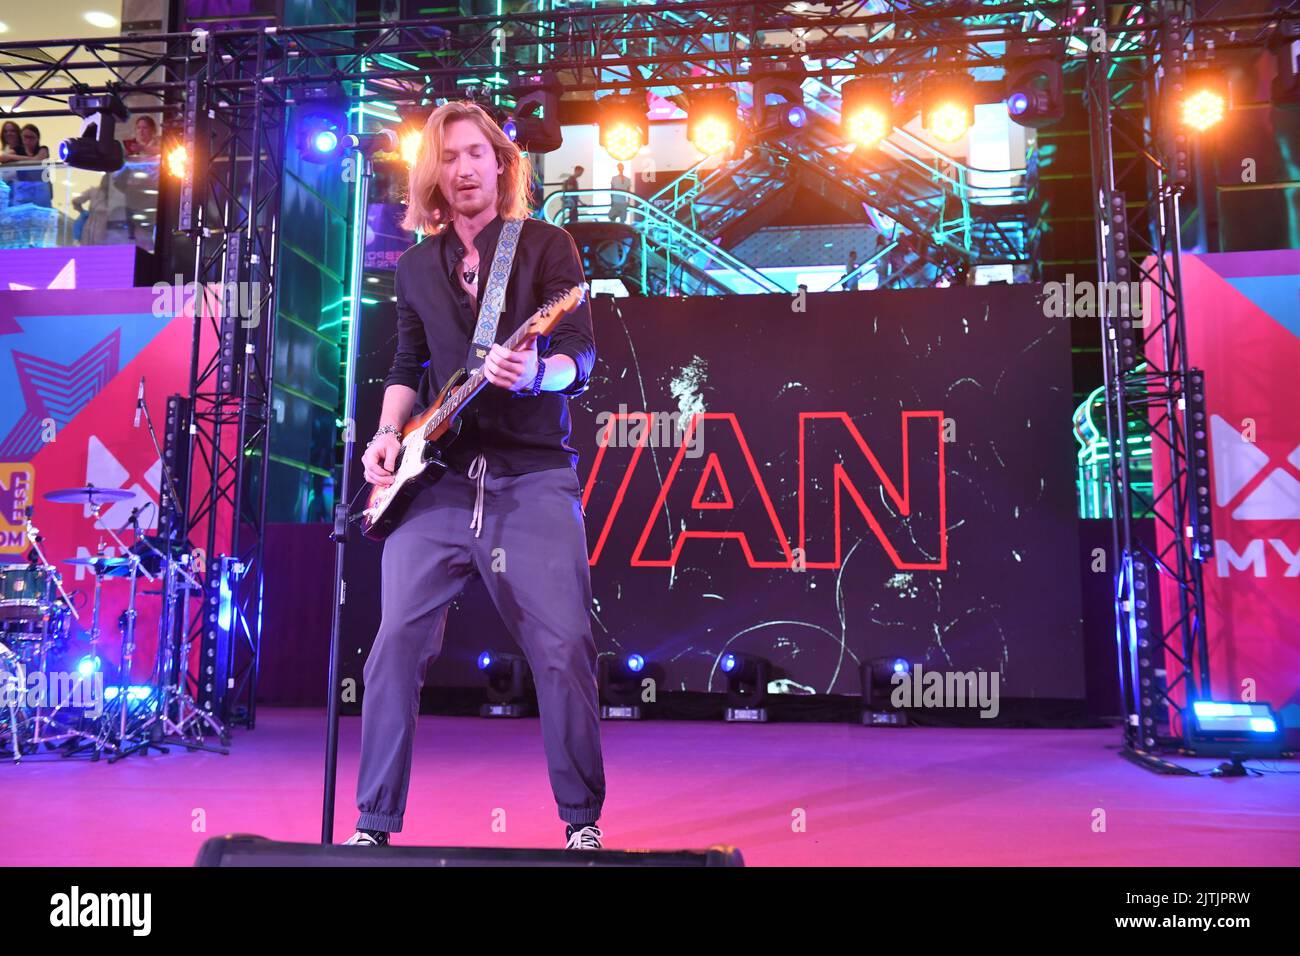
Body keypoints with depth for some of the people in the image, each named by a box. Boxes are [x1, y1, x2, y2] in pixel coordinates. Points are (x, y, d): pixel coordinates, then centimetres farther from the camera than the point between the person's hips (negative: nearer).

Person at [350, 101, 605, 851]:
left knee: (565, 648, -8)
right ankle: (374, 824, 11)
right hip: (439, 478, 4)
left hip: (534, 478, -3)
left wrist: (536, 374, -28)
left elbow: (581, 355, -7)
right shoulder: (416, 267, 17)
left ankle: (583, 823, 8)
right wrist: (388, 436, 6)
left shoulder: (547, 245, 4)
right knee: (397, 642, -3)